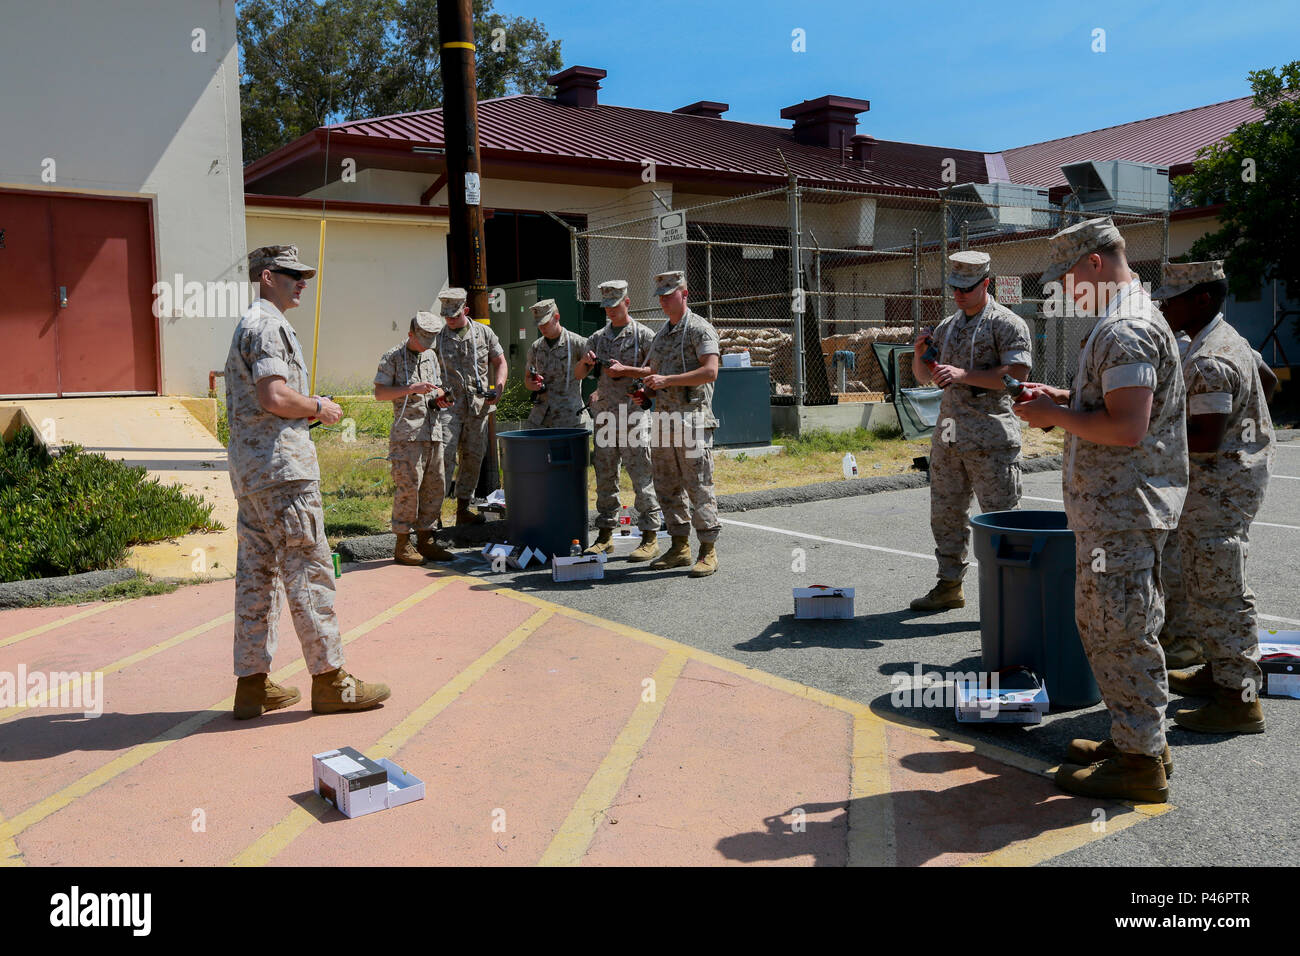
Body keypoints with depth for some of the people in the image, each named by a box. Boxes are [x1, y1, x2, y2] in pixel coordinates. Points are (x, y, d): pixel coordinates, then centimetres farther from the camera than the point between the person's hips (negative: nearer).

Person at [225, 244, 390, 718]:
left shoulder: (249, 324, 23)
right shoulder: (268, 325, -11)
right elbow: (274, 397, -22)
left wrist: (309, 409, 17)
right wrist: (319, 407, -7)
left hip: (249, 470, 11)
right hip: (281, 466, -11)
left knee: (256, 573, 10)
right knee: (309, 571, -6)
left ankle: (252, 684, 14)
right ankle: (331, 682, -1)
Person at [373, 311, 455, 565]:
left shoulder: (431, 356, 18)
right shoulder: (393, 357, -1)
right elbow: (379, 393, -7)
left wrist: (440, 398, 7)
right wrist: (411, 389, -17)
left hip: (433, 432, 7)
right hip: (407, 434, -7)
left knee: (434, 487, 6)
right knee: (408, 486, -9)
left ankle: (425, 541, 14)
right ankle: (402, 544, -1)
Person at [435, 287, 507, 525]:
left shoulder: (484, 333, 6)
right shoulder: (438, 338, 2)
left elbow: (500, 362, 12)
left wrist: (498, 389, -3)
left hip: (478, 406, 3)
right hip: (449, 405, -2)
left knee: (473, 457, 7)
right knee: (444, 456, -12)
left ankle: (463, 509, 18)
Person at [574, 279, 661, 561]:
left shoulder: (643, 335, 0)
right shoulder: (598, 337, 15)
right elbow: (578, 375, 16)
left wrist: (624, 370, -16)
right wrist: (586, 362, -6)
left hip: (634, 414, -5)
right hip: (604, 414, 6)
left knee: (642, 478, -6)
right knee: (605, 476, 9)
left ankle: (650, 538, -1)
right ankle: (605, 535, 16)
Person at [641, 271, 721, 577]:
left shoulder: (700, 329, -6)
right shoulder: (661, 333, 18)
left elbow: (710, 371, -18)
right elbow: (651, 370, 30)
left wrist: (668, 380, -21)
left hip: (692, 417, -8)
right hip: (663, 418, 8)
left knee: (699, 486, -7)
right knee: (667, 486, 10)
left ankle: (708, 551, -1)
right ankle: (680, 546, 19)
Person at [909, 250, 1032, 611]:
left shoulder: (1007, 324, -4)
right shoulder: (948, 326, 16)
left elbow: (1017, 375, -16)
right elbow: (924, 376, 22)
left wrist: (964, 374, -22)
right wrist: (919, 353, 0)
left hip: (990, 437, -7)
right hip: (948, 434, 7)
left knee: (1000, 519, -3)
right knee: (945, 513, 11)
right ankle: (949, 586, 22)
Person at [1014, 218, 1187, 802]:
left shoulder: (1127, 330, -19)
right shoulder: (1124, 322, 16)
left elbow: (1126, 427, -27)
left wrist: (1056, 416, -14)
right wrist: (1061, 401, 12)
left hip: (1124, 508, -11)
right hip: (1113, 506, 11)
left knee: (1120, 629, -3)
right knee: (1105, 623, 18)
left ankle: (1139, 760, 8)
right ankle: (1141, 736, 29)